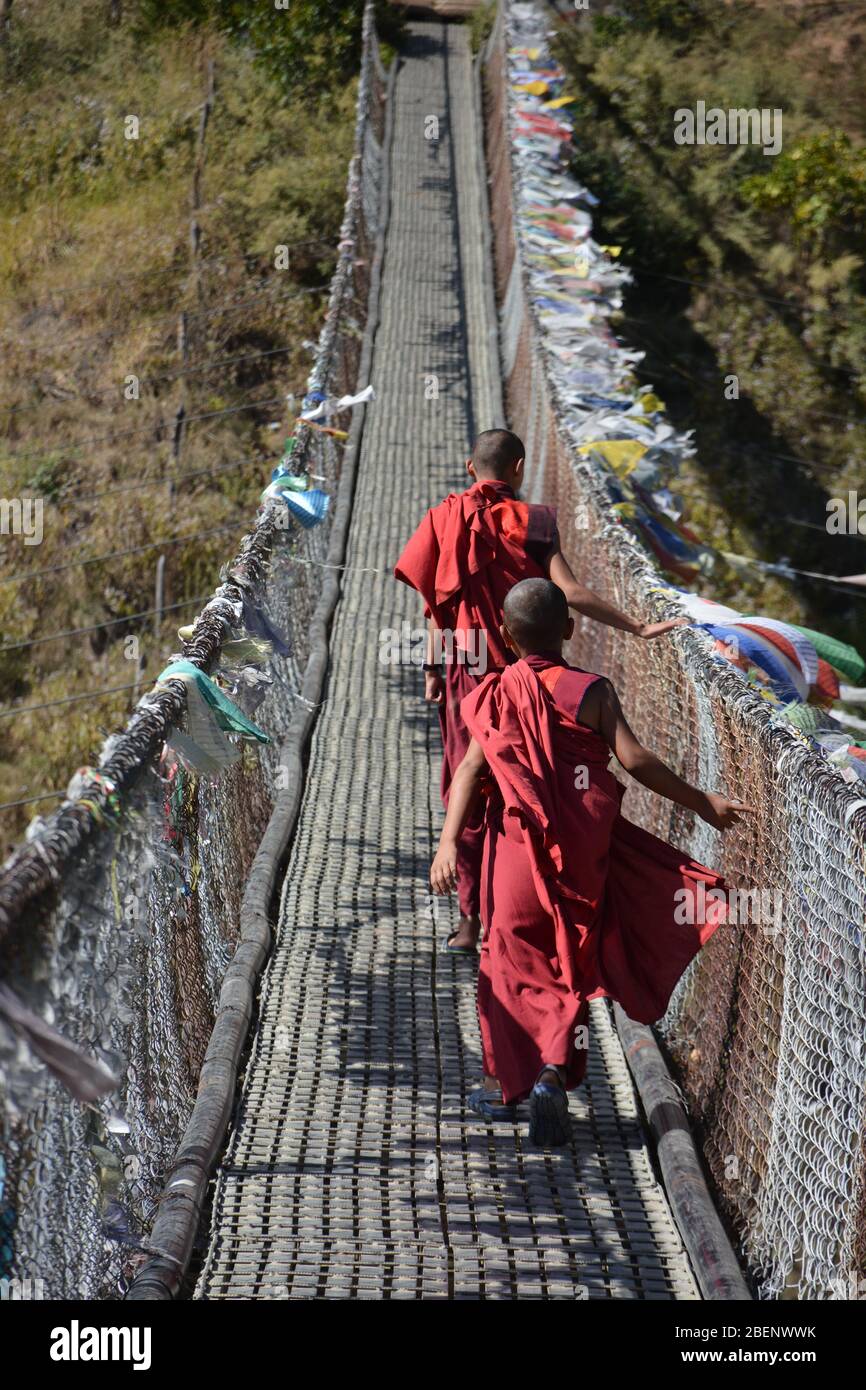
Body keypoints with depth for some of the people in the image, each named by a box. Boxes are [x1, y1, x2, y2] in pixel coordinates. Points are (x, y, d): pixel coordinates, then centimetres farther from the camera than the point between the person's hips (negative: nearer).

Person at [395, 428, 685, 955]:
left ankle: (471, 919, 8)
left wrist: (433, 670, 7)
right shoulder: (532, 522, -4)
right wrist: (637, 627, -11)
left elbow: (435, 603, 0)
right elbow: (570, 593, -14)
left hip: (465, 669, 1)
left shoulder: (447, 519, 2)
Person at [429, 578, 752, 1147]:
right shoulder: (592, 692, -5)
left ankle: (503, 1084, 22)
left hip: (517, 851, 1)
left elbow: (471, 769, -10)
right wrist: (703, 802, -3)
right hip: (583, 854, -1)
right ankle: (555, 1069, -9)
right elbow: (636, 759, -11)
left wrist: (449, 843, -14)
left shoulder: (496, 695, -1)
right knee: (571, 967, 11)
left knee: (511, 960, 15)